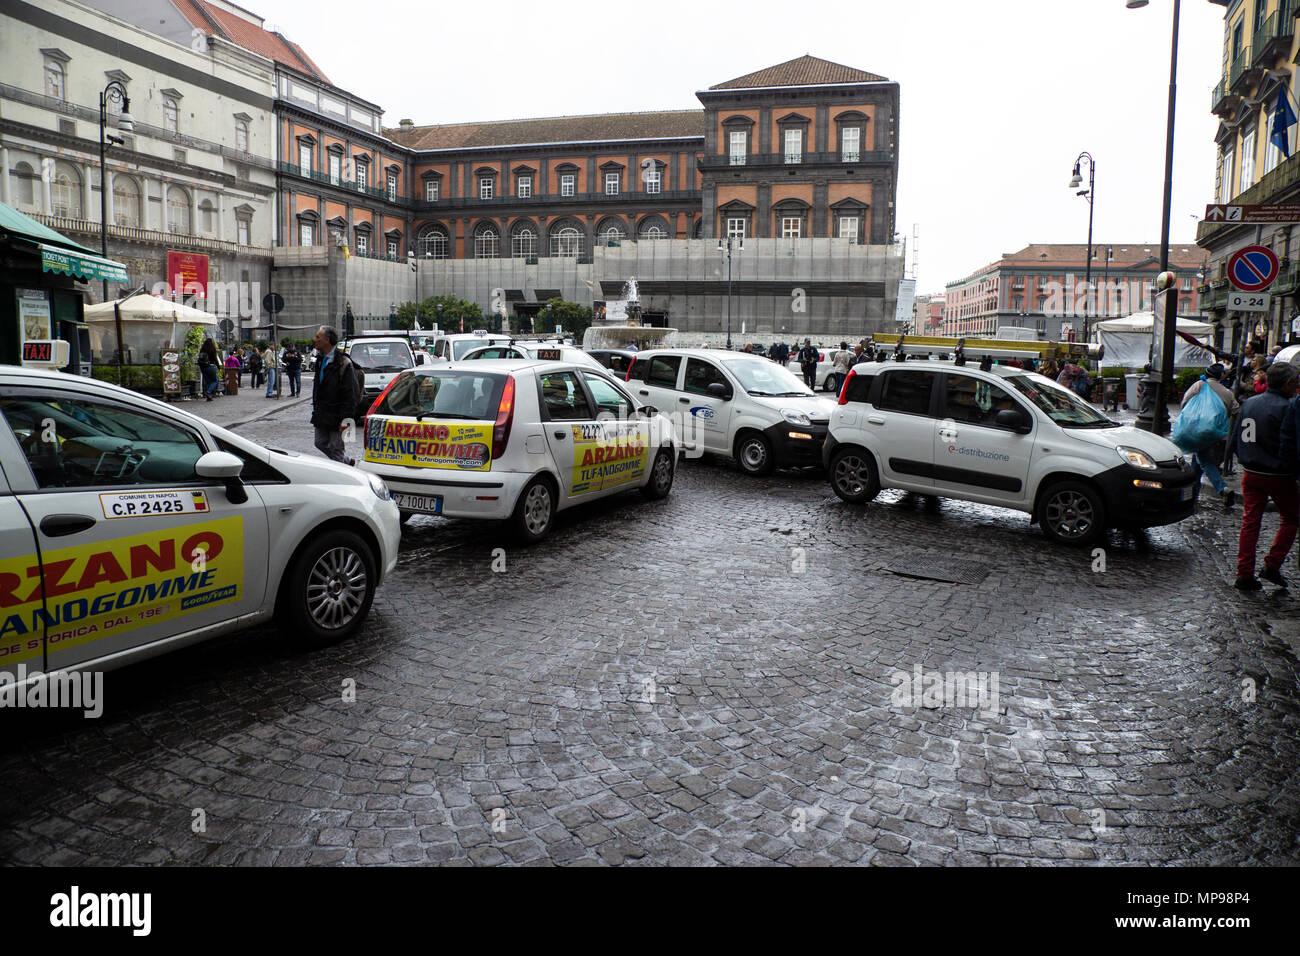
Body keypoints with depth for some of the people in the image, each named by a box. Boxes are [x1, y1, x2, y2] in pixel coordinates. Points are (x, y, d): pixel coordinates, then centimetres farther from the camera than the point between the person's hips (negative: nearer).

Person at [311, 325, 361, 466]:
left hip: (336, 417, -8)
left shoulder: (343, 363, -13)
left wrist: (345, 419, -19)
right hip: (321, 417, 8)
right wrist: (315, 409, 17)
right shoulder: (320, 361, 13)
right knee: (320, 445, 11)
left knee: (335, 448, -3)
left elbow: (350, 393, -15)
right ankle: (348, 462, 27)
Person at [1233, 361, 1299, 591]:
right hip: (1278, 475, -6)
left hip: (1250, 473, 6)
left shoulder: (1248, 403, 5)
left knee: (1250, 522, 9)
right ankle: (1272, 566, 7)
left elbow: (1238, 439, 14)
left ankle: (1244, 575, 8)